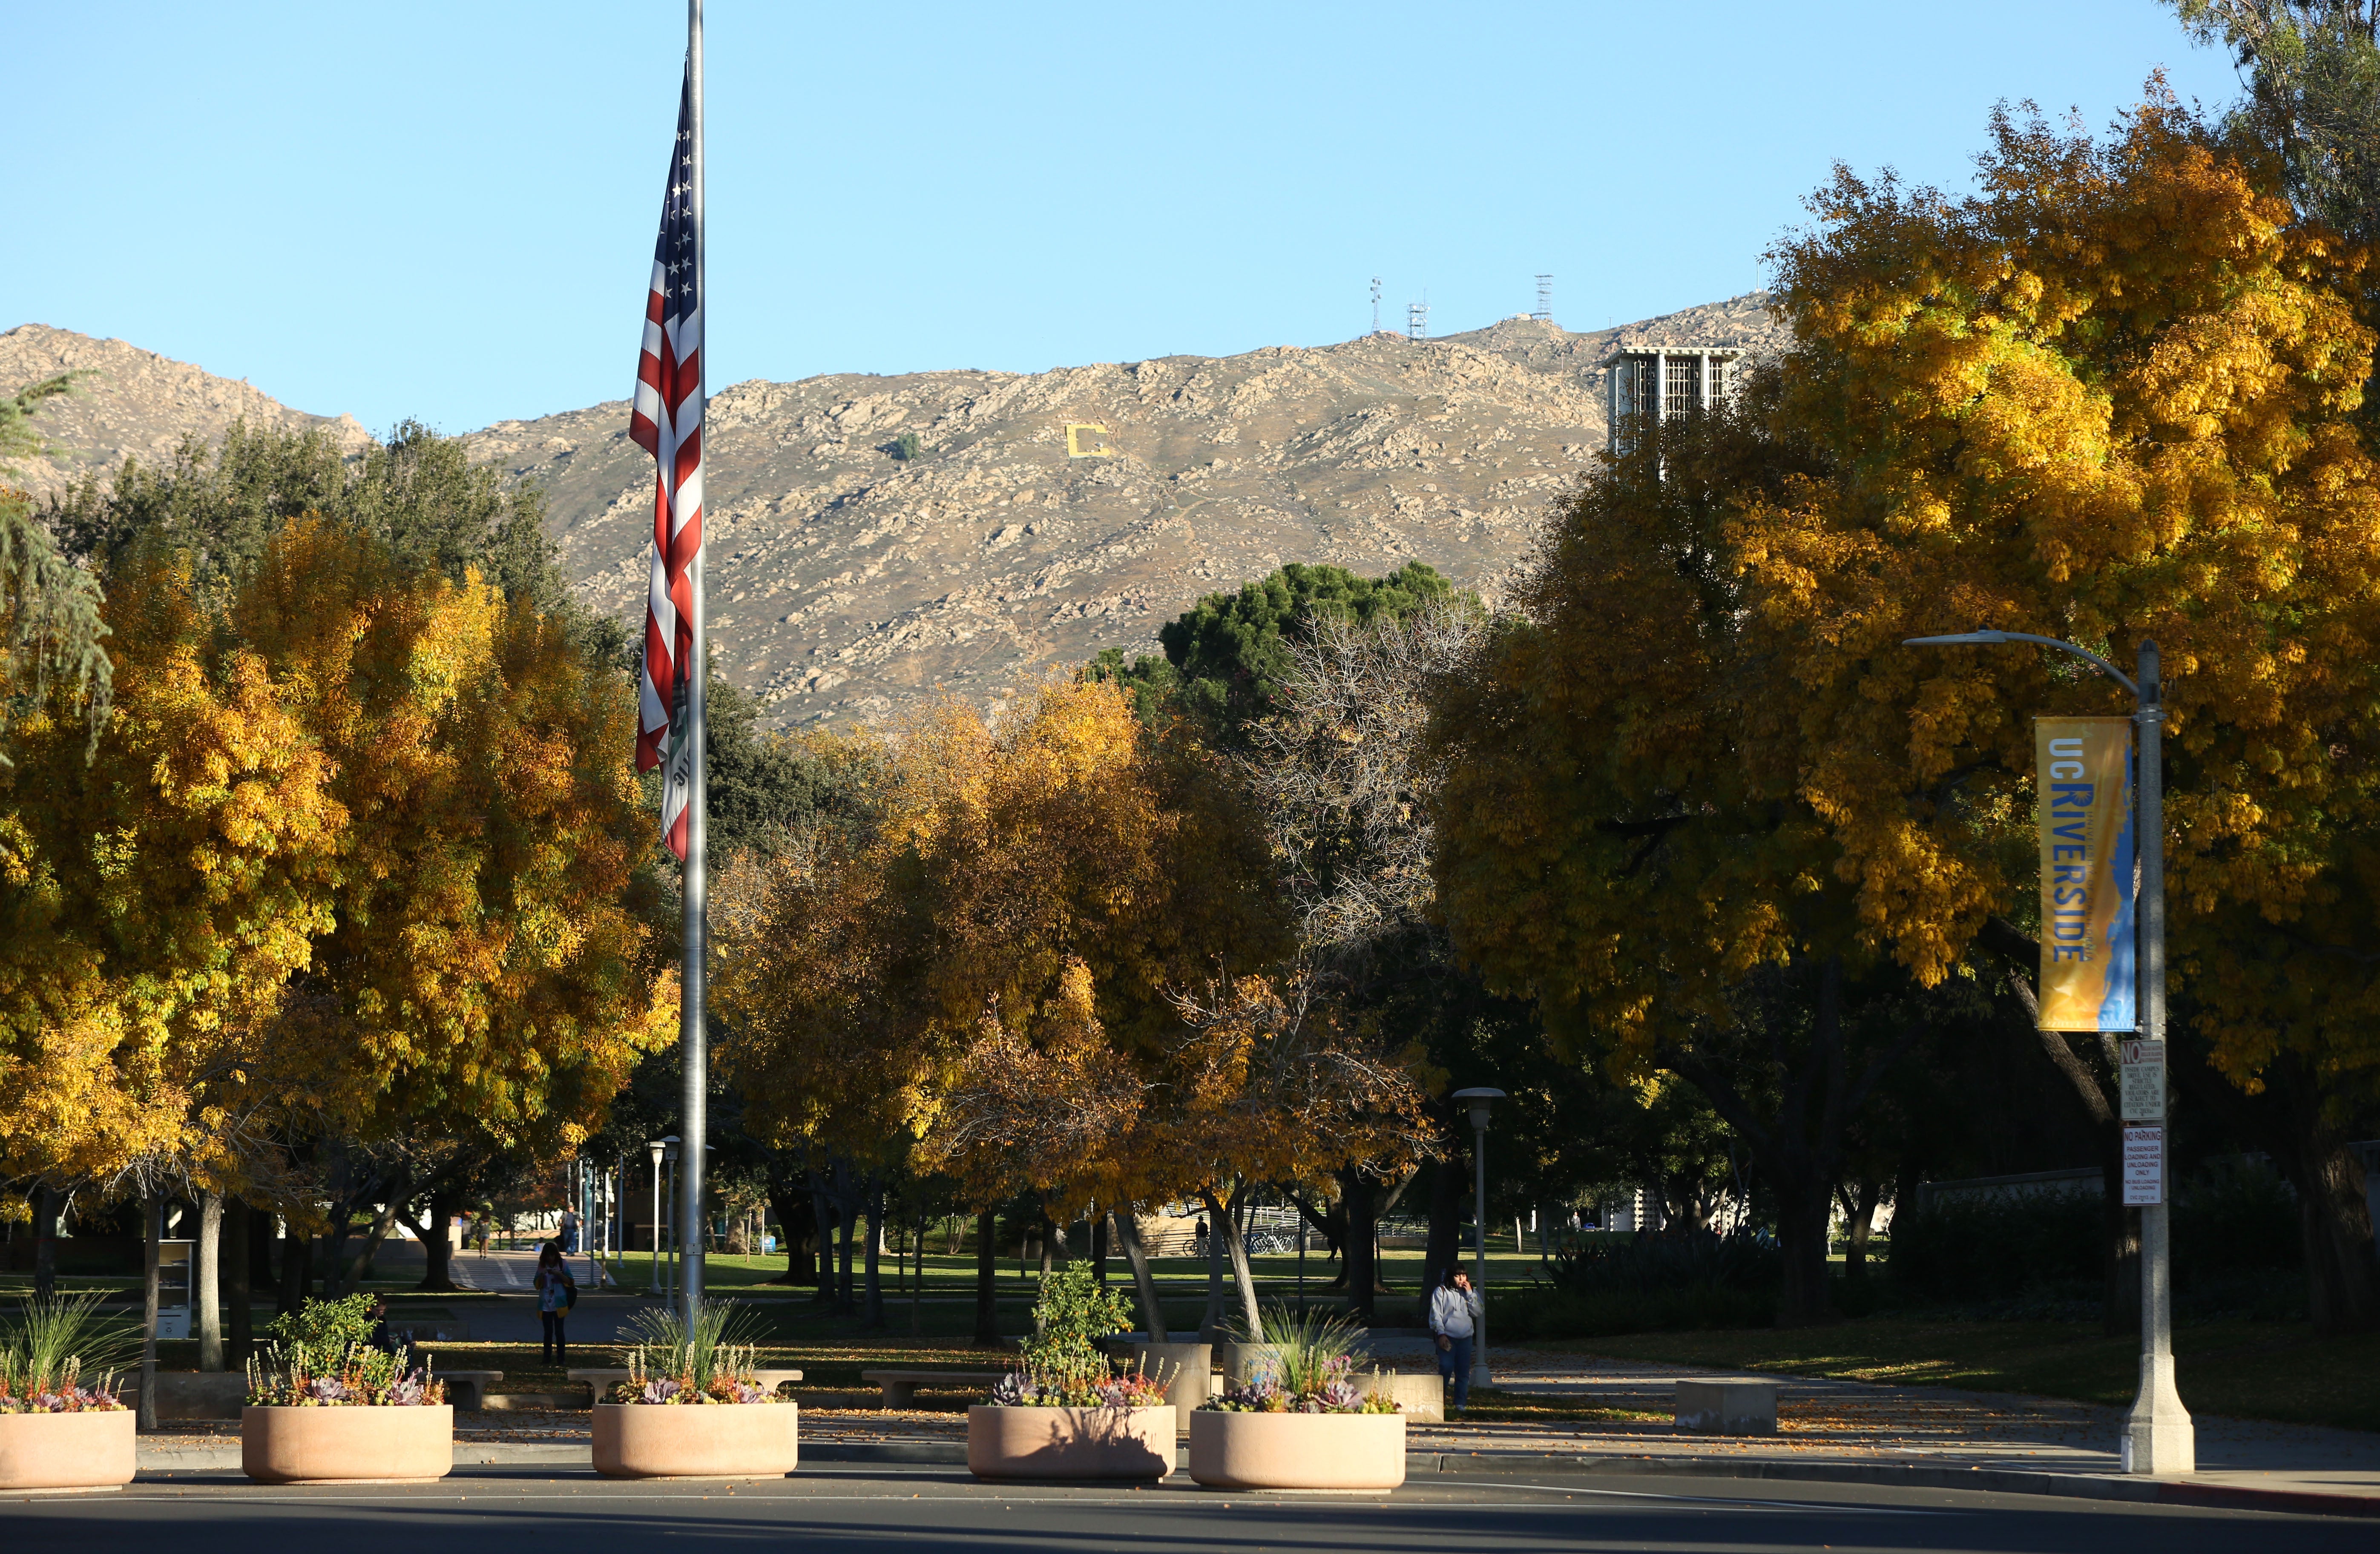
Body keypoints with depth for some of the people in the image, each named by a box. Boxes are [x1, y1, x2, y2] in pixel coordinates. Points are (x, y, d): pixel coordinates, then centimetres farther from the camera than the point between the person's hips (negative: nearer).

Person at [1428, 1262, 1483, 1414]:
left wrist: (1469, 1294, -5)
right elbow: (1436, 1315, 0)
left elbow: (1477, 1313, 1)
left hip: (1465, 1338, 3)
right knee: (1446, 1367, -15)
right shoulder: (1441, 1292, 3)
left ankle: (1460, 1403, 2)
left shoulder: (1471, 1293, 14)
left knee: (1463, 1370, -1)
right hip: (1447, 1337, -3)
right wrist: (1441, 1334, -9)